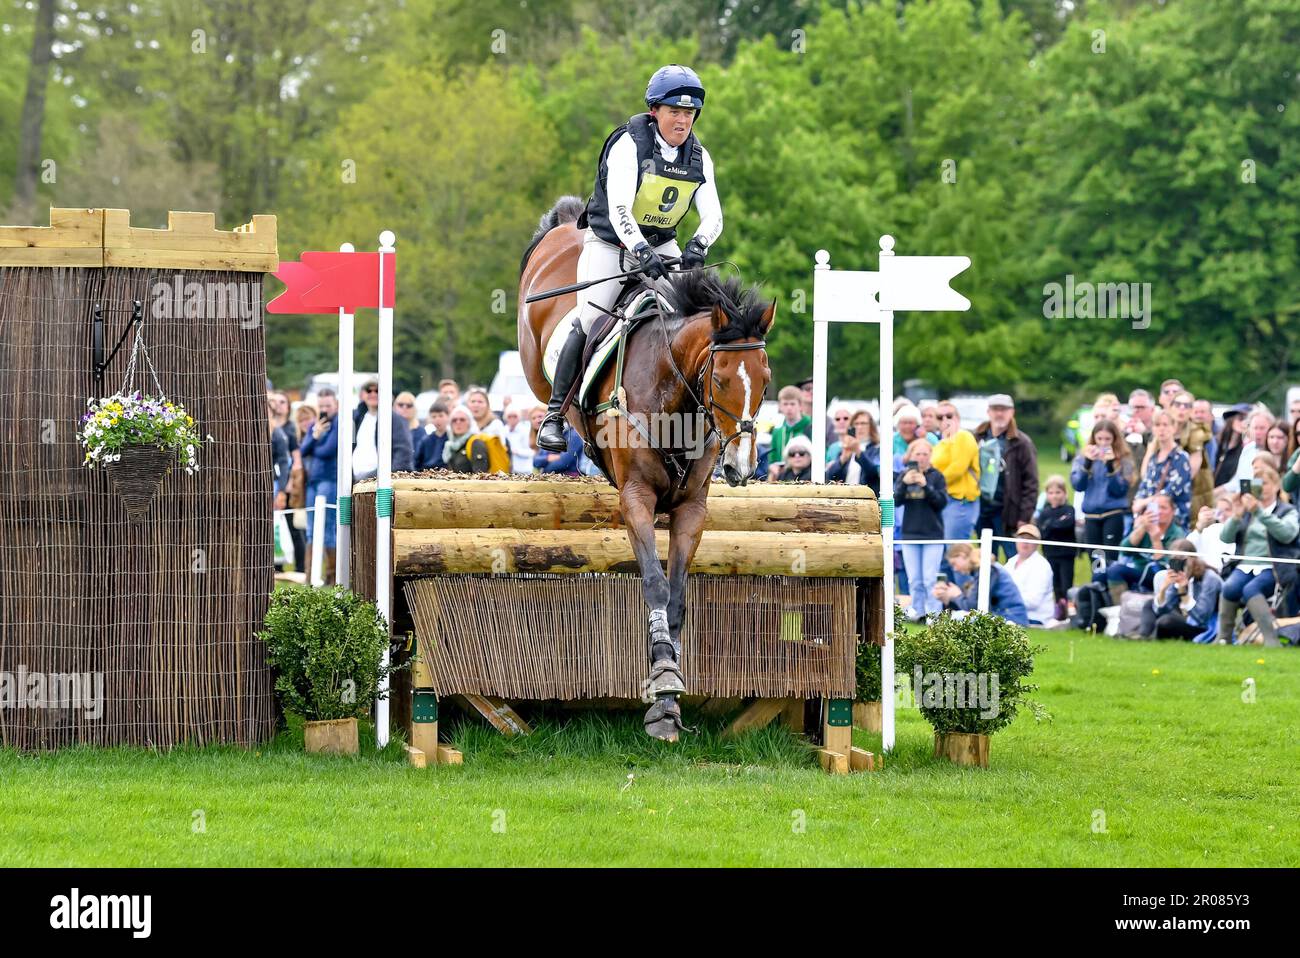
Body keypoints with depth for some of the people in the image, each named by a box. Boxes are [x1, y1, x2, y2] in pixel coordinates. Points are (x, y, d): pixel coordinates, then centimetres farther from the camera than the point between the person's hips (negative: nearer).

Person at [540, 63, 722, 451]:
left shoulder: (698, 157, -2)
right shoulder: (629, 144, -19)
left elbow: (712, 215, -11)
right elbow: (619, 210, -30)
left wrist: (698, 245, -34)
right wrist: (642, 252, -45)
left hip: (661, 245, 5)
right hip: (611, 241, -5)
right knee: (588, 323, -15)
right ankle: (554, 415, -6)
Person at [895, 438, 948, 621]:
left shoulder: (936, 476, -1)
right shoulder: (904, 476, 6)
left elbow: (942, 502, -8)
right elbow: (895, 501, -2)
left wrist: (926, 485, -20)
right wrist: (904, 483, -19)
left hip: (933, 534, -3)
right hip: (909, 534, 3)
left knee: (930, 579, -7)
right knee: (914, 580, 5)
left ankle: (934, 614, -1)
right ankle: (917, 611, 14)